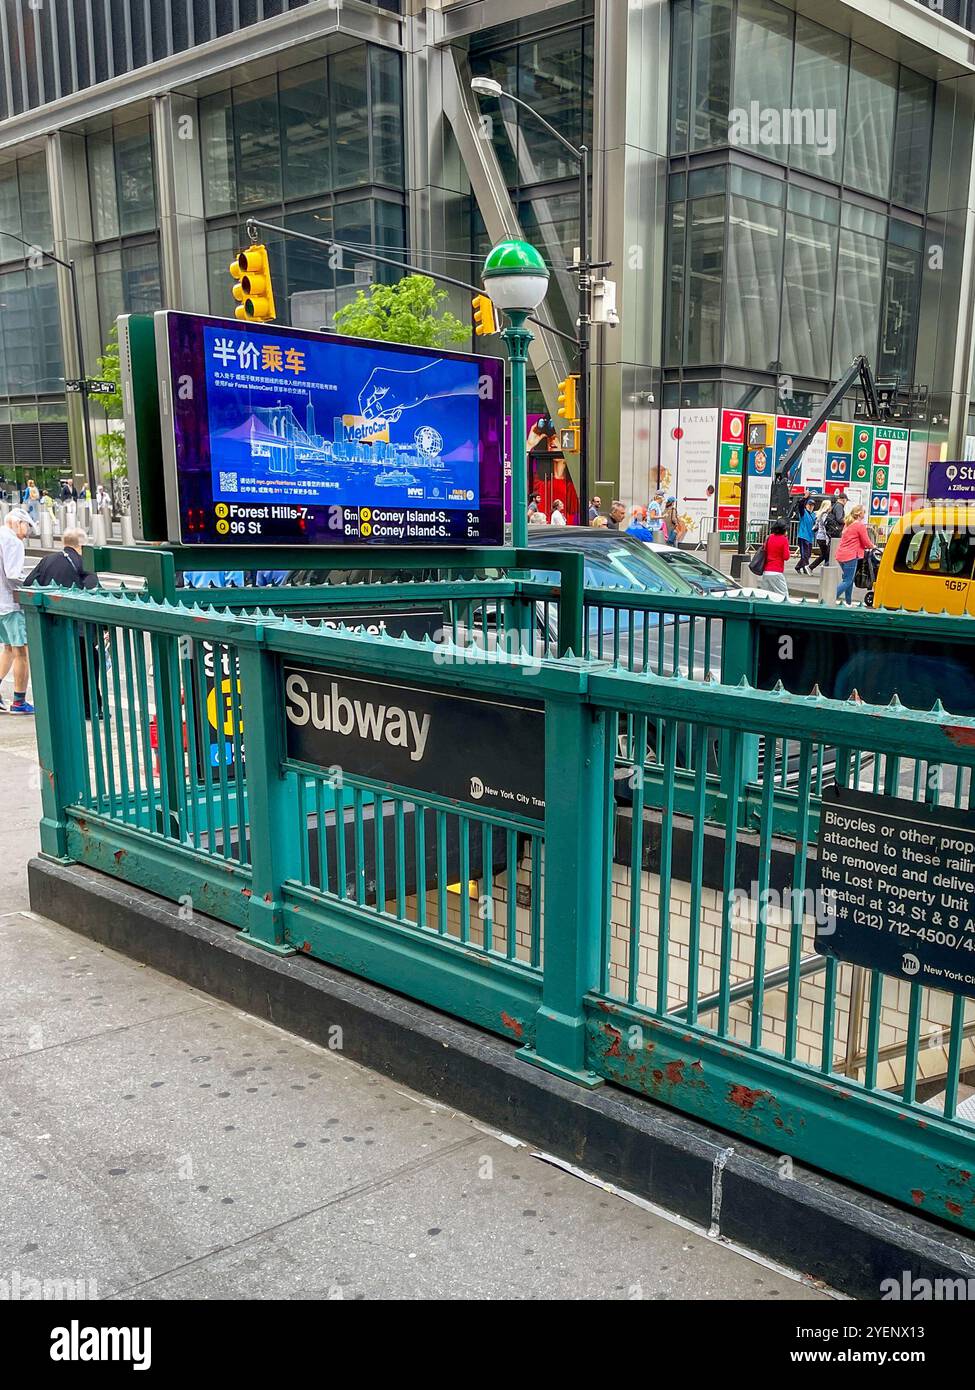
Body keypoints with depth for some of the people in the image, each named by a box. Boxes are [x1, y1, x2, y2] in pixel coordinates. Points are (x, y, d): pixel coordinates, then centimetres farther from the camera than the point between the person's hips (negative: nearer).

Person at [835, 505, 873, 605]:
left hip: (841, 554, 9)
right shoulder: (861, 526, -9)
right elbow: (866, 542, -6)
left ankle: (848, 602, 18)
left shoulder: (848, 524, 17)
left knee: (850, 579, 16)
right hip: (850, 556, -9)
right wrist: (872, 546, 15)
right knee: (847, 581, -4)